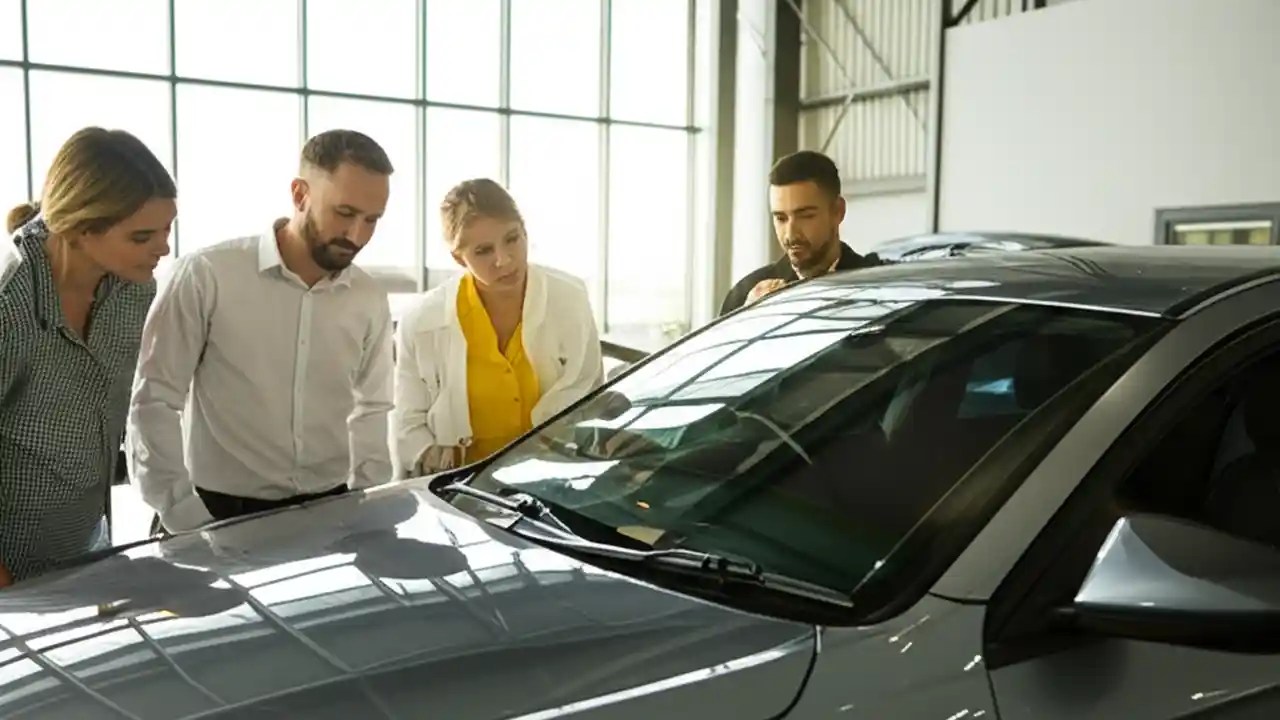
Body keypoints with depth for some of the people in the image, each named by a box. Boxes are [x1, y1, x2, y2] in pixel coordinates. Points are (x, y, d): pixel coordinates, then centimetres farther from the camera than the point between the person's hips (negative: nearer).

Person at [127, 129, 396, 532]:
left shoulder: (370, 301, 2)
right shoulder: (207, 275, -12)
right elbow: (155, 403, -9)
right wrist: (186, 519, -13)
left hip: (329, 511, 4)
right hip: (222, 514, -3)